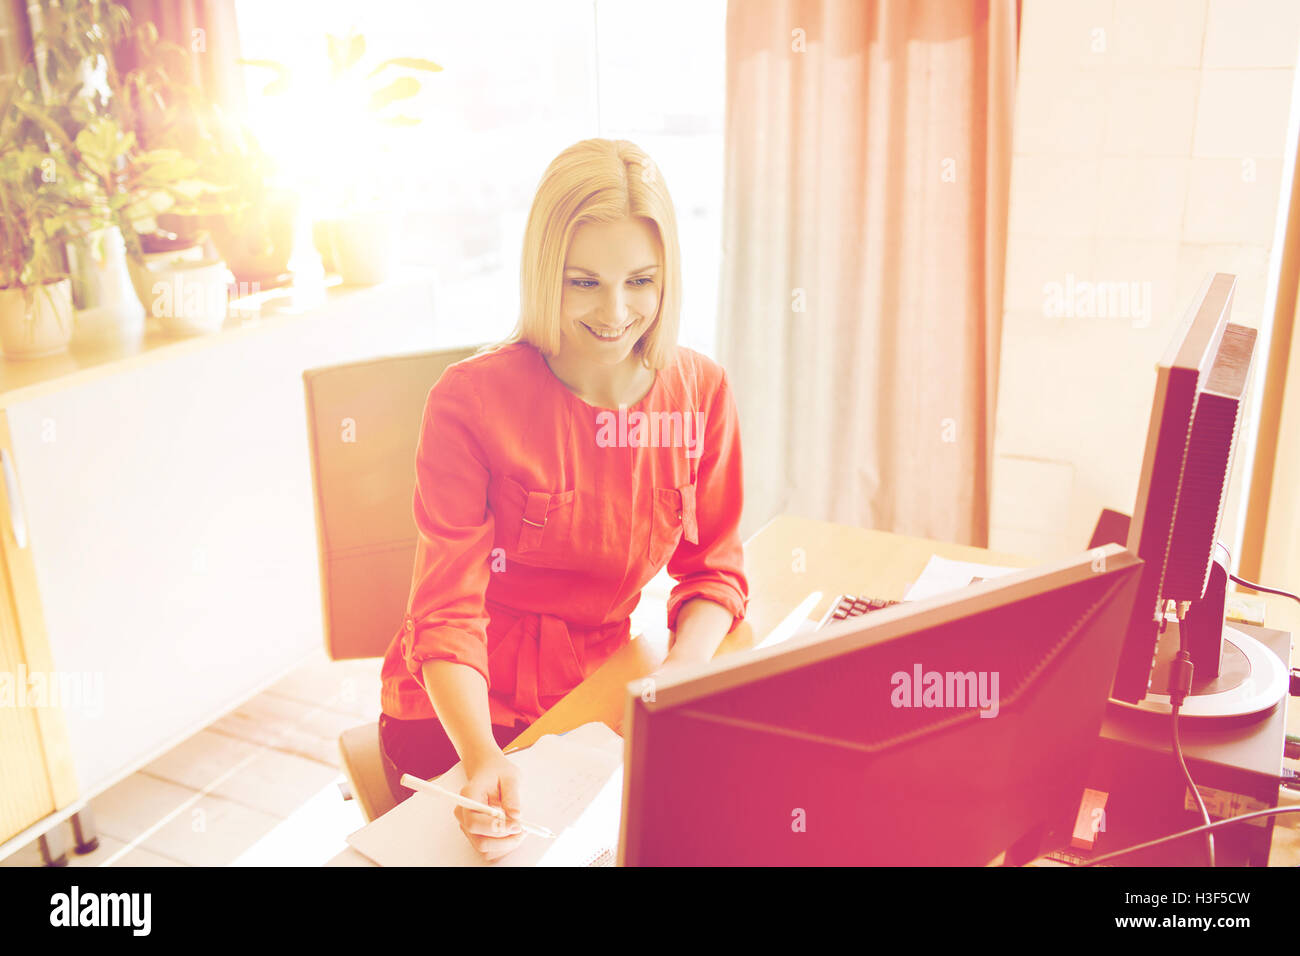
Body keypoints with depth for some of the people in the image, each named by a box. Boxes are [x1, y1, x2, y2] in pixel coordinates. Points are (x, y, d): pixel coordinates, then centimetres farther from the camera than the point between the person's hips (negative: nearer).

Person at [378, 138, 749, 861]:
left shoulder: (701, 392, -5)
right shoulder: (471, 400, -16)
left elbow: (714, 571, 3)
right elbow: (449, 612, -17)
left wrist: (676, 677, -17)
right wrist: (482, 758, -35)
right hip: (459, 712, -3)